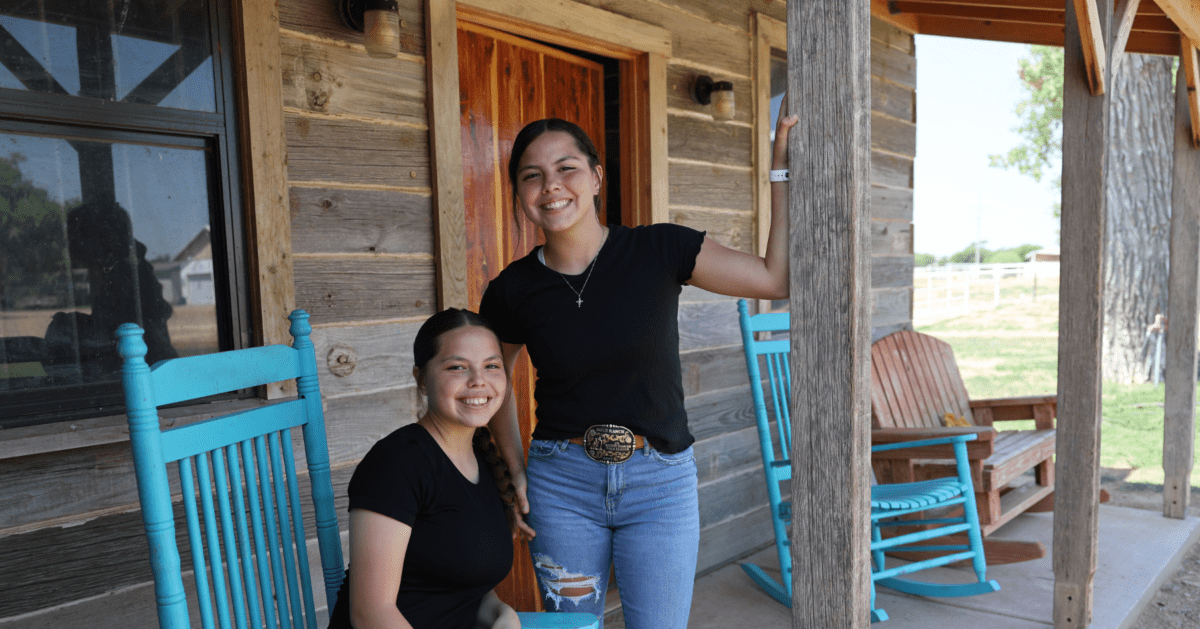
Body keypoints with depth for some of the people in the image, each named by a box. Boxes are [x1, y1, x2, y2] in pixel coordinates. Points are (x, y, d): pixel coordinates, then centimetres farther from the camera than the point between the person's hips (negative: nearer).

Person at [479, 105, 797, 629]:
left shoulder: (660, 250, -8)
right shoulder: (512, 291, -4)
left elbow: (776, 278, -7)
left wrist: (783, 166, -7)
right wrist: (514, 469, 4)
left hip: (660, 482, -1)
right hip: (561, 484, 1)